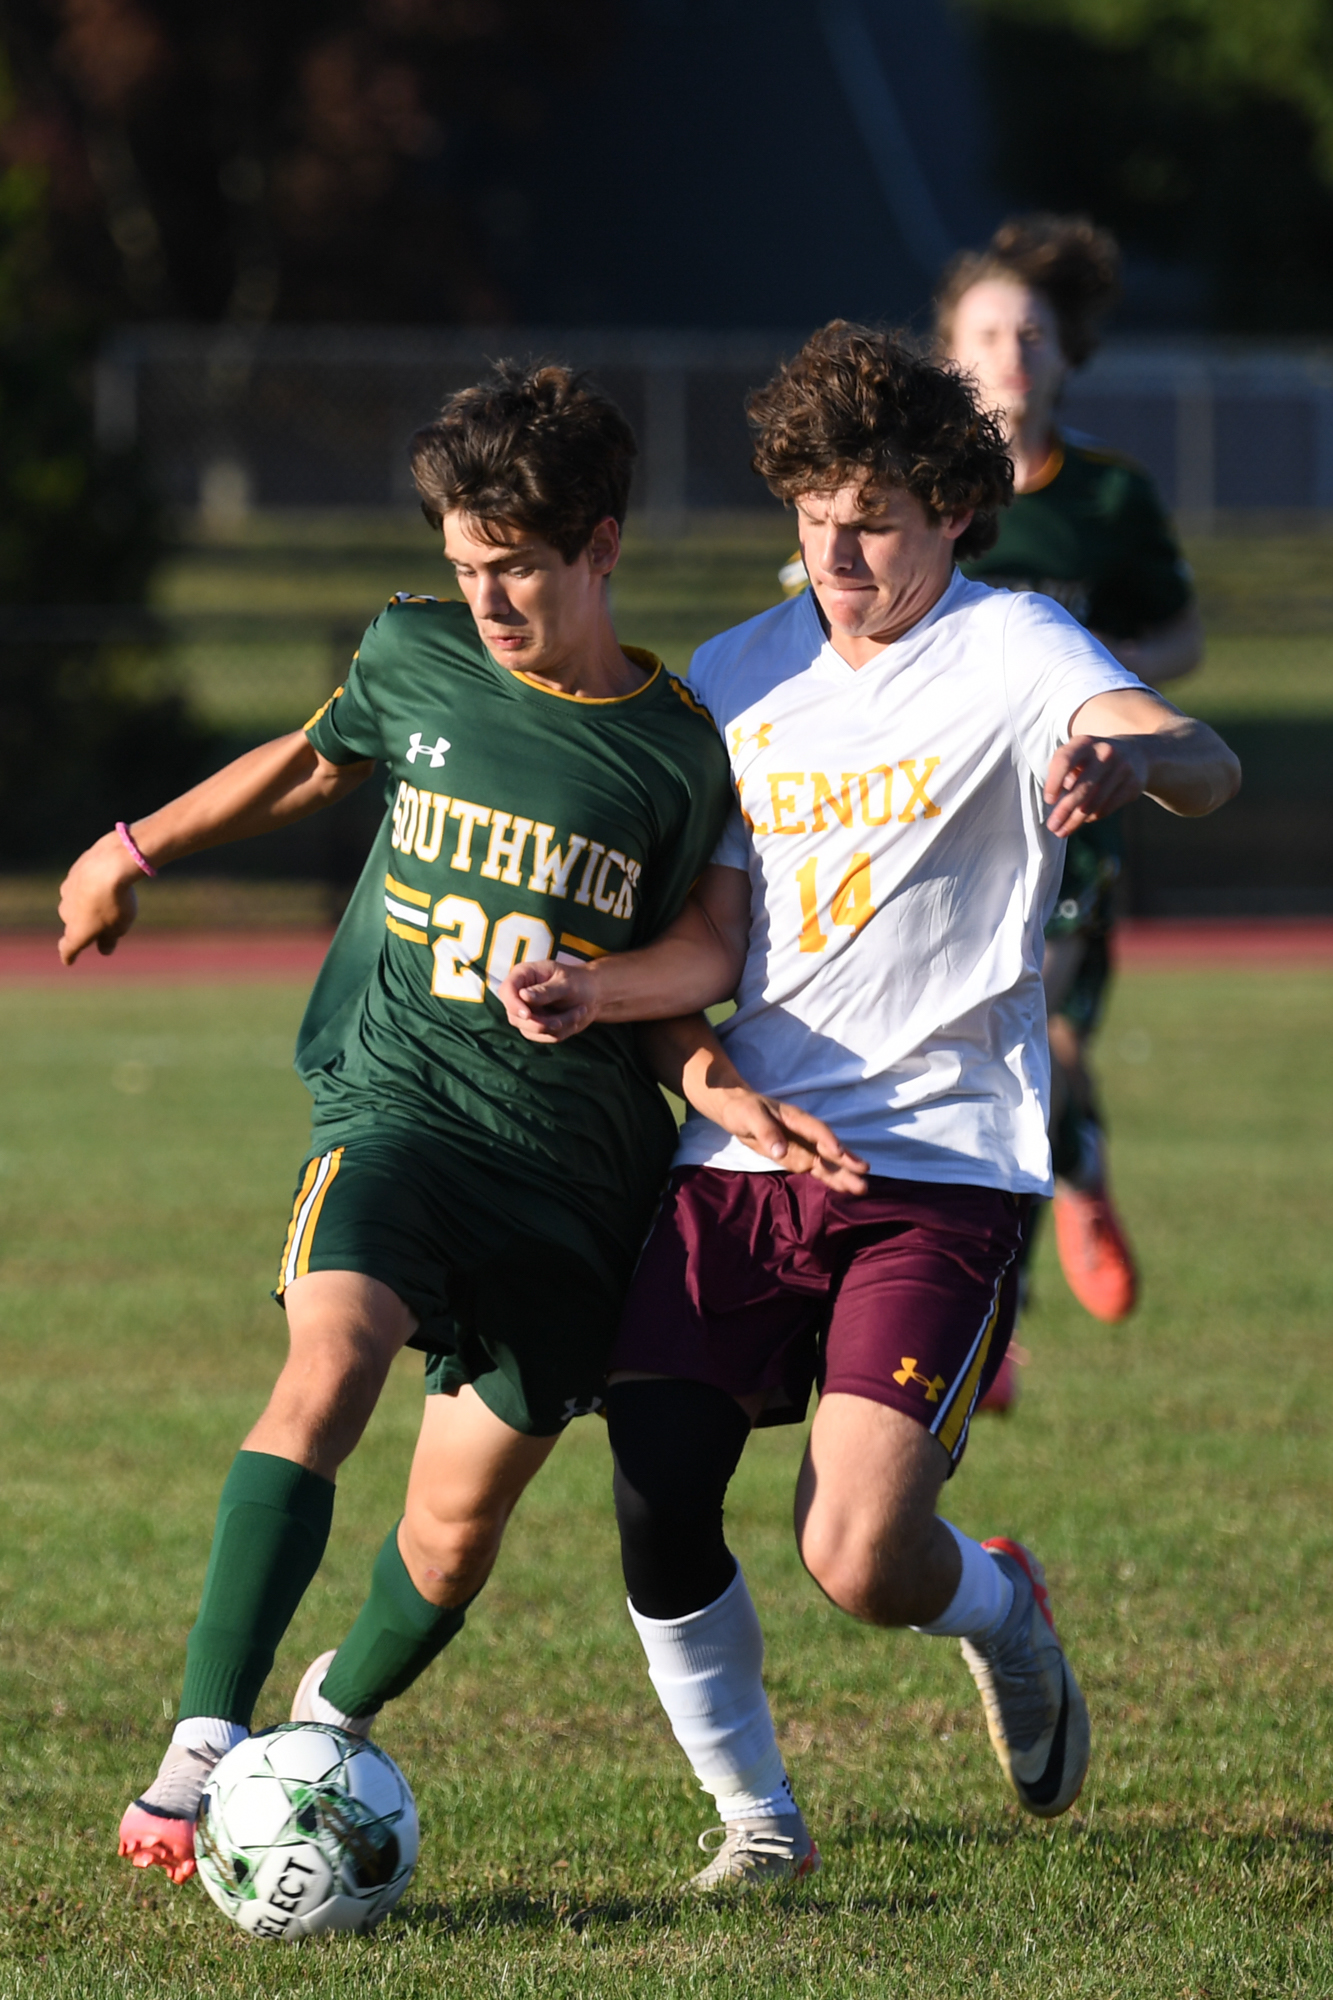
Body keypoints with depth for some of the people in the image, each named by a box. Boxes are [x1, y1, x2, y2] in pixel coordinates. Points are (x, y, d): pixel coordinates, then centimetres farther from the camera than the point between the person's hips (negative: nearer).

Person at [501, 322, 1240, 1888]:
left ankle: (1003, 1612, 22)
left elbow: (1204, 765, -25)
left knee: (860, 1559, -14)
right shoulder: (739, 678, 9)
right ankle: (756, 1820, 19)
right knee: (657, 1520, -5)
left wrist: (1126, 757, -49)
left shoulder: (1008, 651, -6)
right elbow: (717, 948, 8)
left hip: (939, 1165, -5)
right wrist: (593, 991, -13)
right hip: (737, 1155, 5)